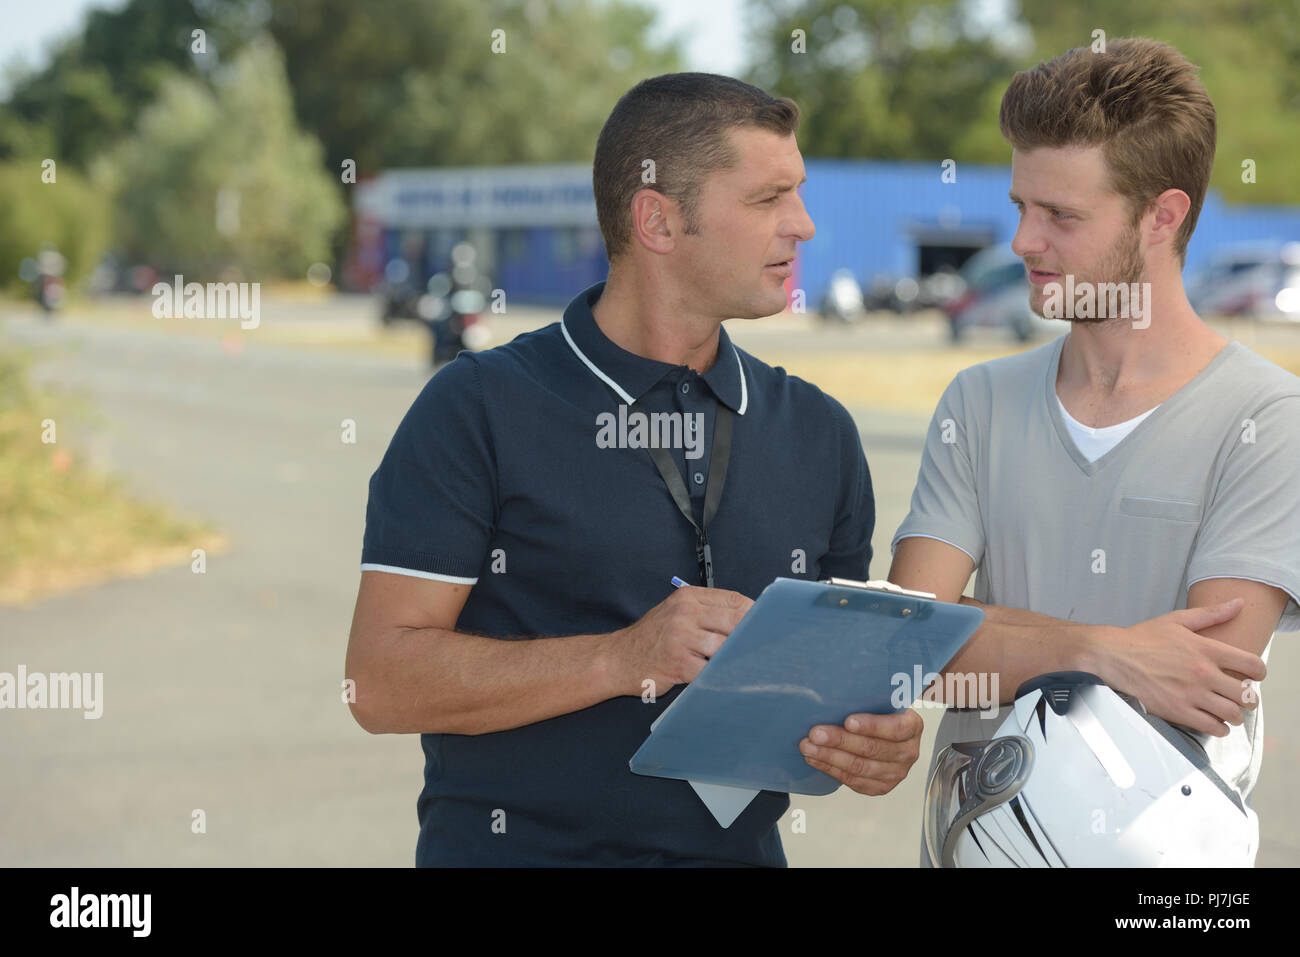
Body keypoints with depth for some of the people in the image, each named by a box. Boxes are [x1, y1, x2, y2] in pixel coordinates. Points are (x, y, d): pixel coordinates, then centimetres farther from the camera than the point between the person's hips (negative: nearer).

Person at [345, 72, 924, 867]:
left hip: (739, 846, 4)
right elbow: (383, 681, -8)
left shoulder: (818, 434, 12)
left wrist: (881, 741, -3)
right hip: (518, 845, -4)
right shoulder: (480, 411, -3)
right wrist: (622, 660, -16)